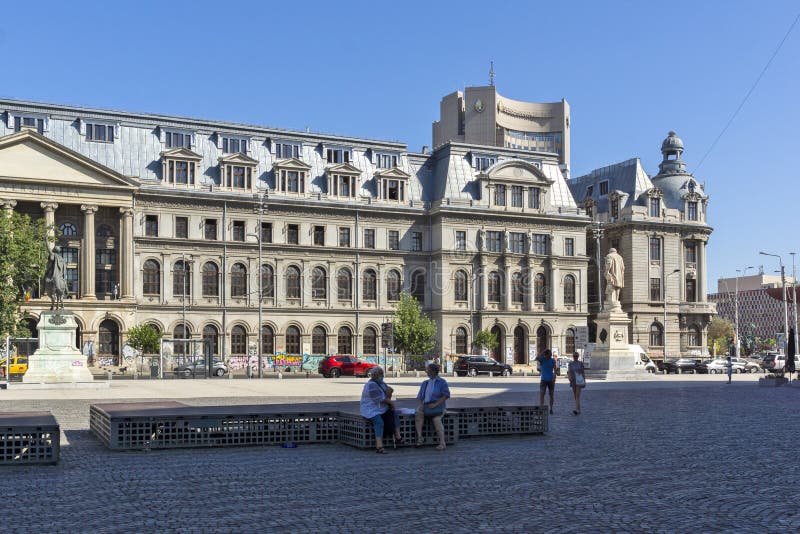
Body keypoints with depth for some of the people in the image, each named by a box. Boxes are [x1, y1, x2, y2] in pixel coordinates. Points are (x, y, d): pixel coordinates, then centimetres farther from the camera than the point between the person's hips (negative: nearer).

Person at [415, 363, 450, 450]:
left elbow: (446, 395, -10)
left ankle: (442, 443, -37)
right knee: (418, 413, -28)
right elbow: (419, 397, 15)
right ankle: (420, 438, -34)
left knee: (436, 419, -34)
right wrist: (420, 404, -8)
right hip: (426, 405, 5)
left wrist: (435, 404, -20)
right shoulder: (425, 383, 19)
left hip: (438, 406, -4)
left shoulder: (442, 382, 1)